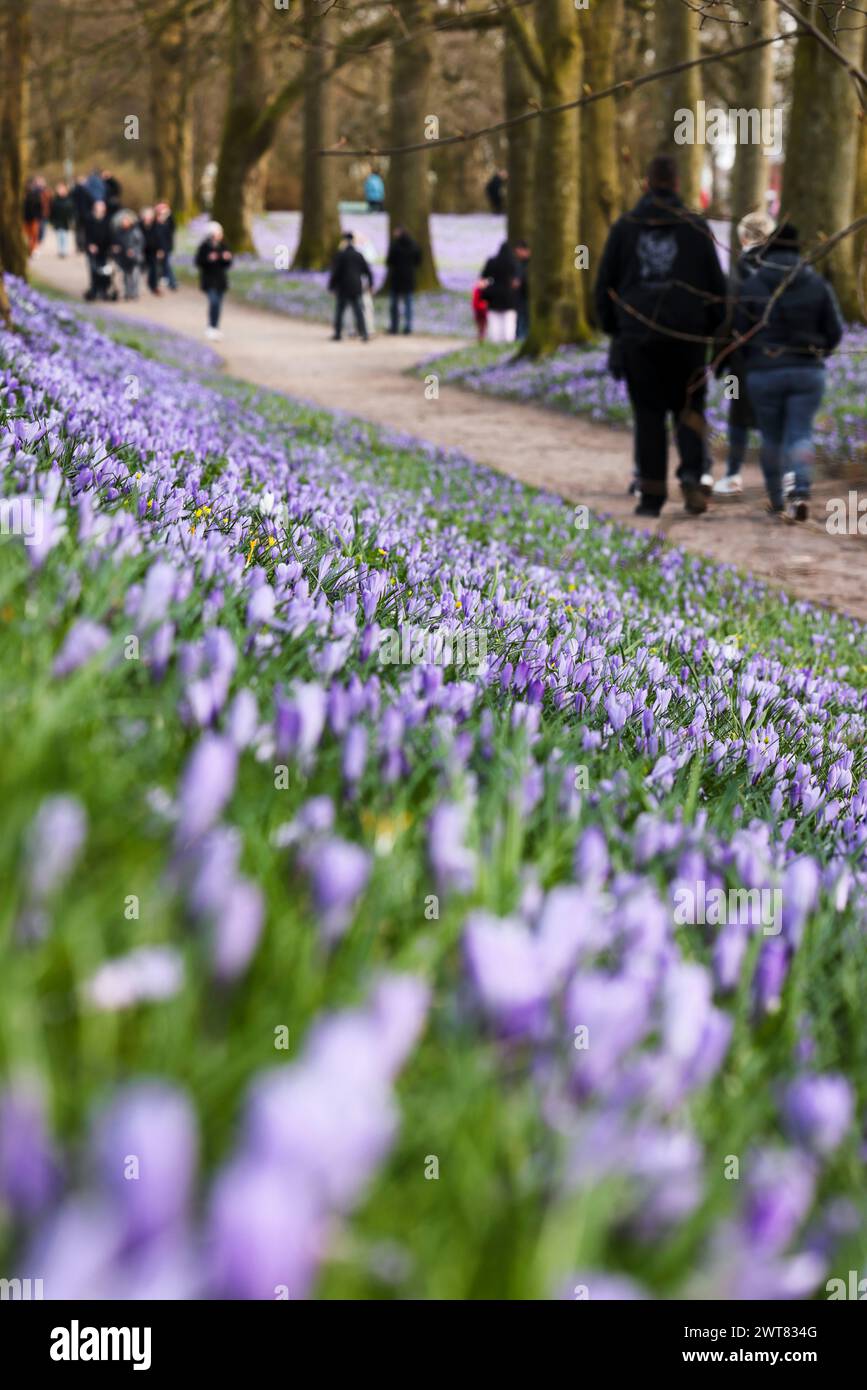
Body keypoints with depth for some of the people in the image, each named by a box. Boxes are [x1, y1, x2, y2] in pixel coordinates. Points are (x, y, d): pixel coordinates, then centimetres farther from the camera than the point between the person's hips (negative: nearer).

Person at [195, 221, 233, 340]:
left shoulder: (223, 246, 6)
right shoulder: (205, 246, -9)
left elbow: (228, 264, 10)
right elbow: (198, 262, -11)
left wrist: (227, 258, -11)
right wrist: (209, 259, -25)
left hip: (220, 280, 5)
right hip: (209, 280, -5)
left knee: (218, 304, 9)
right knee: (213, 301, -18)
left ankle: (215, 327, 19)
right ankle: (211, 327, -10)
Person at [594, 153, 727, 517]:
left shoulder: (624, 227, 4)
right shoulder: (696, 227, 1)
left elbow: (605, 283, 7)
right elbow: (715, 283, 3)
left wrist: (611, 328, 16)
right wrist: (712, 328, 13)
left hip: (638, 336, 1)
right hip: (687, 336, -1)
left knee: (648, 414, 6)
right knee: (688, 407, 11)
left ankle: (652, 495, 4)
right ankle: (692, 473, -12)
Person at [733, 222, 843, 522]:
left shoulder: (750, 286, -5)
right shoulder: (818, 284, 0)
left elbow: (740, 334, -2)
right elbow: (835, 331, 3)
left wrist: (750, 362, 17)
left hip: (764, 373, -1)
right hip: (808, 372, 1)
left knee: (771, 437, 13)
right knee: (800, 435, 0)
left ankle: (776, 498, 22)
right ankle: (800, 492, -21)